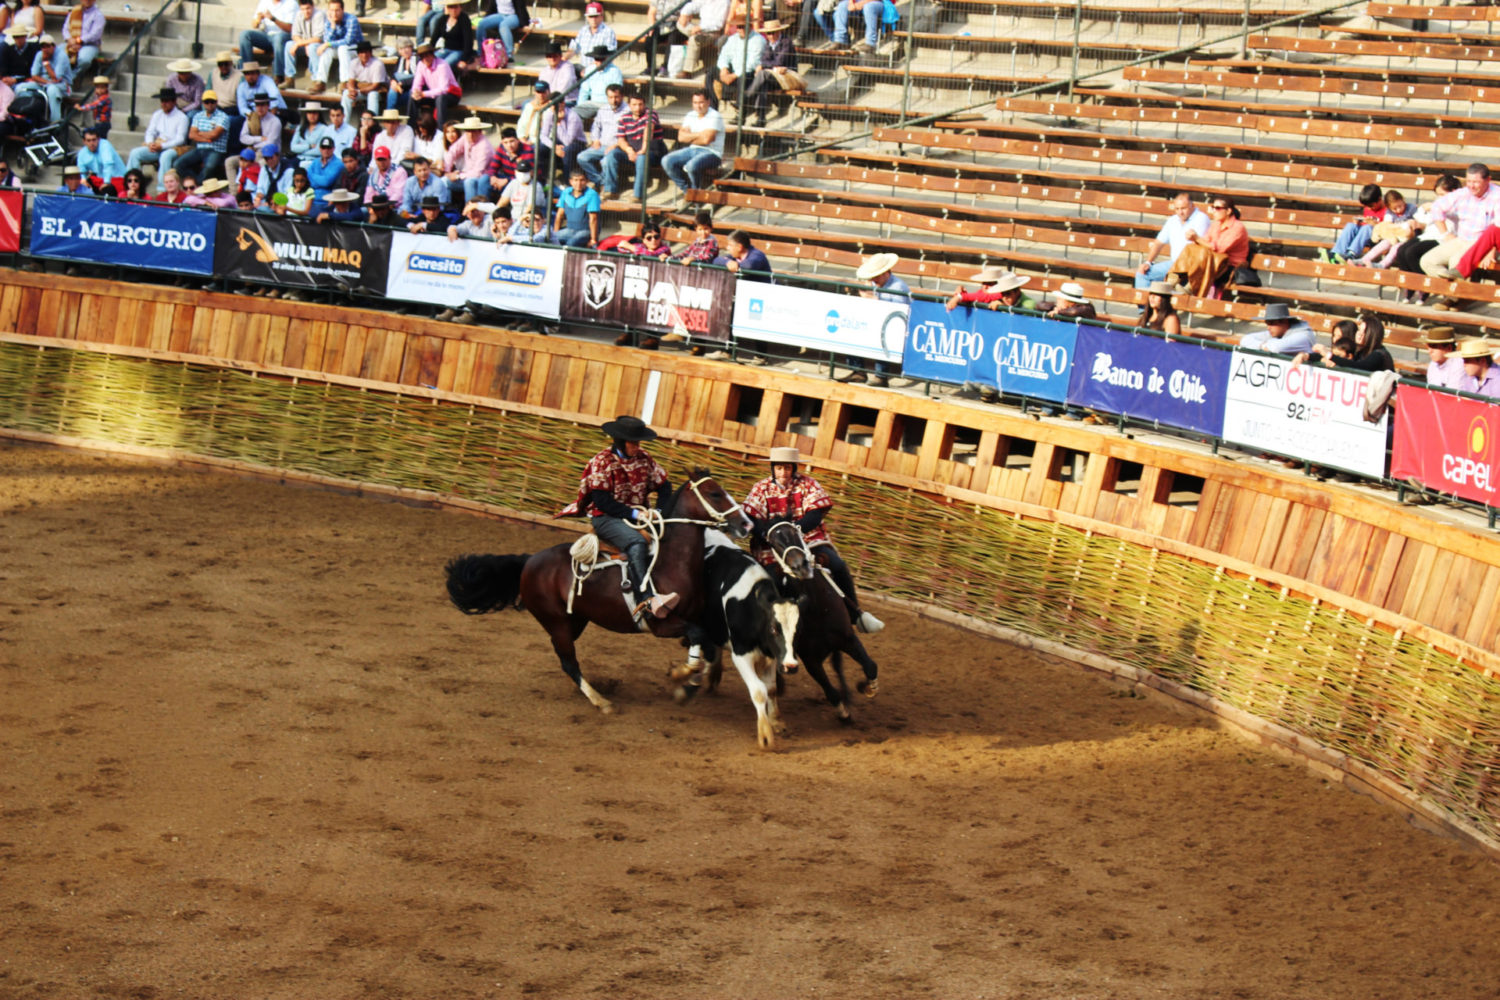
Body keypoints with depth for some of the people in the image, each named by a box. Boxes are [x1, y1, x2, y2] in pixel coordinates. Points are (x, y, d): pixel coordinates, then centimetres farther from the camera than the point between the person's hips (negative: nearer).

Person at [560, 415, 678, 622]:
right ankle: (645, 600, -50)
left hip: (637, 515, 7)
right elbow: (601, 500, -14)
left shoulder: (644, 459, 10)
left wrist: (660, 512, -8)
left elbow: (664, 486, 11)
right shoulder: (602, 461, -7)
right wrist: (633, 514, -20)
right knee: (637, 542, -36)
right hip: (606, 518, -7)